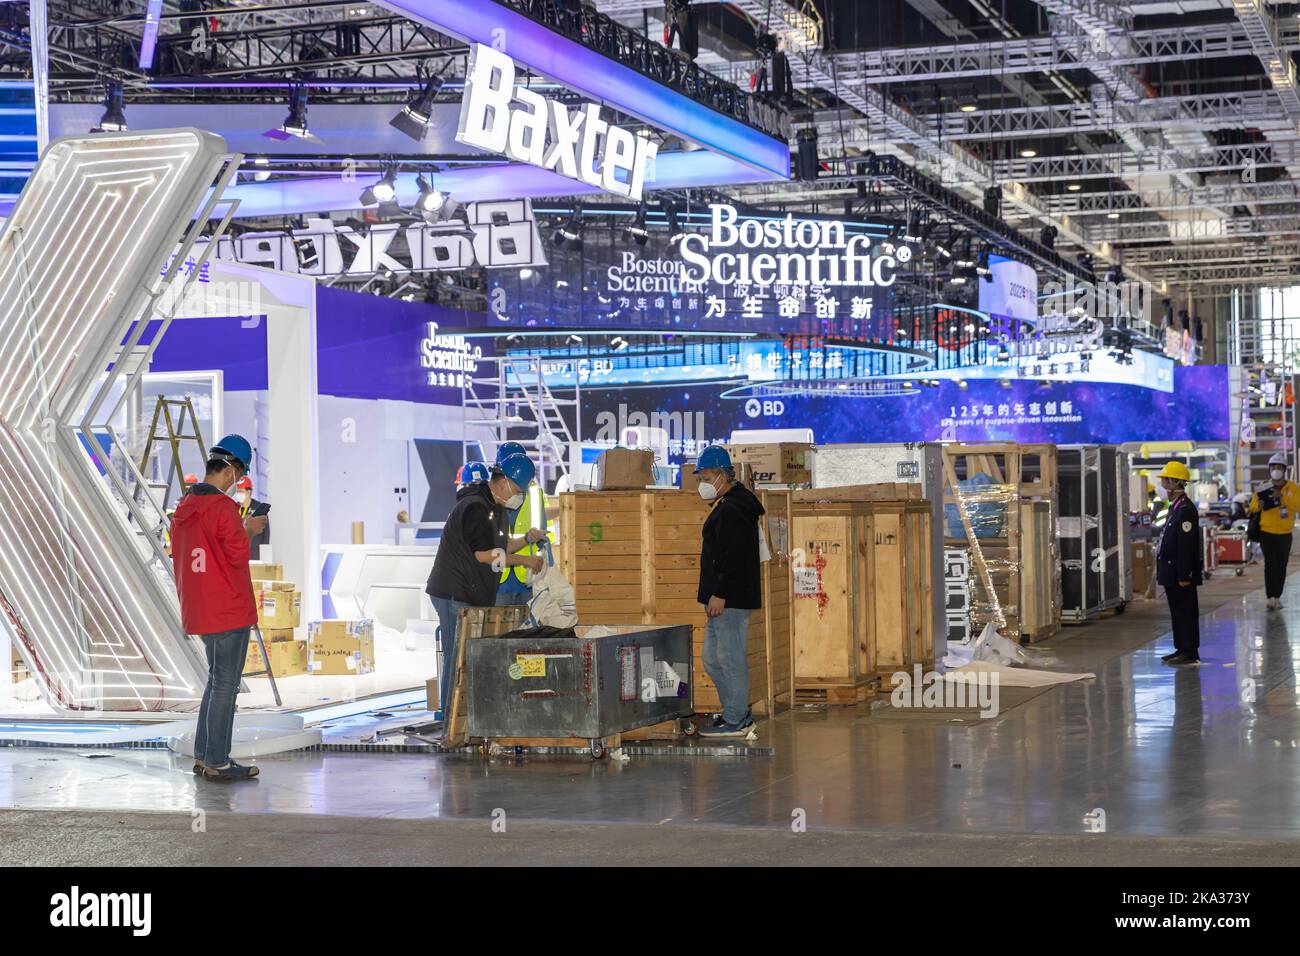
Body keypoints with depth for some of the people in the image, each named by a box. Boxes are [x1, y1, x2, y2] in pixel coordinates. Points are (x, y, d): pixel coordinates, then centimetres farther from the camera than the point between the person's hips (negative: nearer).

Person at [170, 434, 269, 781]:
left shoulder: (184, 507, 10)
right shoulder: (222, 506, -16)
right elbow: (239, 555, -16)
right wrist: (248, 531, 4)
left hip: (198, 610, 9)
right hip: (229, 609, -9)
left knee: (217, 679, 19)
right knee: (225, 684, -3)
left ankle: (202, 756, 20)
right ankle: (217, 762, 0)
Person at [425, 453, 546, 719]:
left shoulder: (496, 508, 15)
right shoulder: (474, 508, -18)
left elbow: (501, 546, 21)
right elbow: (485, 555, -21)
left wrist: (527, 539, 6)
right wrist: (524, 561, -14)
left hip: (474, 595, 10)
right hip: (454, 594, -10)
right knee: (457, 655, -9)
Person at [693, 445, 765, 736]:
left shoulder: (731, 510, -16)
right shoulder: (736, 503, 18)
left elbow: (733, 557, -23)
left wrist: (719, 594, -22)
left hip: (729, 599, -11)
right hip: (728, 598, 11)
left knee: (731, 658, -5)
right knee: (712, 659, 15)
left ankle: (734, 721, 1)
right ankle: (740, 713, 21)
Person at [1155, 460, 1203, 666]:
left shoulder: (1185, 509, -17)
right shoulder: (1176, 507, 14)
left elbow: (1186, 545, -21)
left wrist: (1183, 575, -22)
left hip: (1181, 574, -10)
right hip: (1172, 572, 10)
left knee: (1186, 612, -4)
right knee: (1178, 611, 14)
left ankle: (1190, 652, 0)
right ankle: (1182, 649, 21)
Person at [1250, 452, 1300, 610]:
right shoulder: (1264, 489, -3)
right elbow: (1253, 505, -1)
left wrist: (1282, 497, -30)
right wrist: (1259, 504, -24)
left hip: (1285, 534, 2)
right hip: (1267, 533, -2)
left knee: (1281, 567, 8)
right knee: (1270, 565, -8)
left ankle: (1277, 597, 17)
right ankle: (1269, 597, -9)